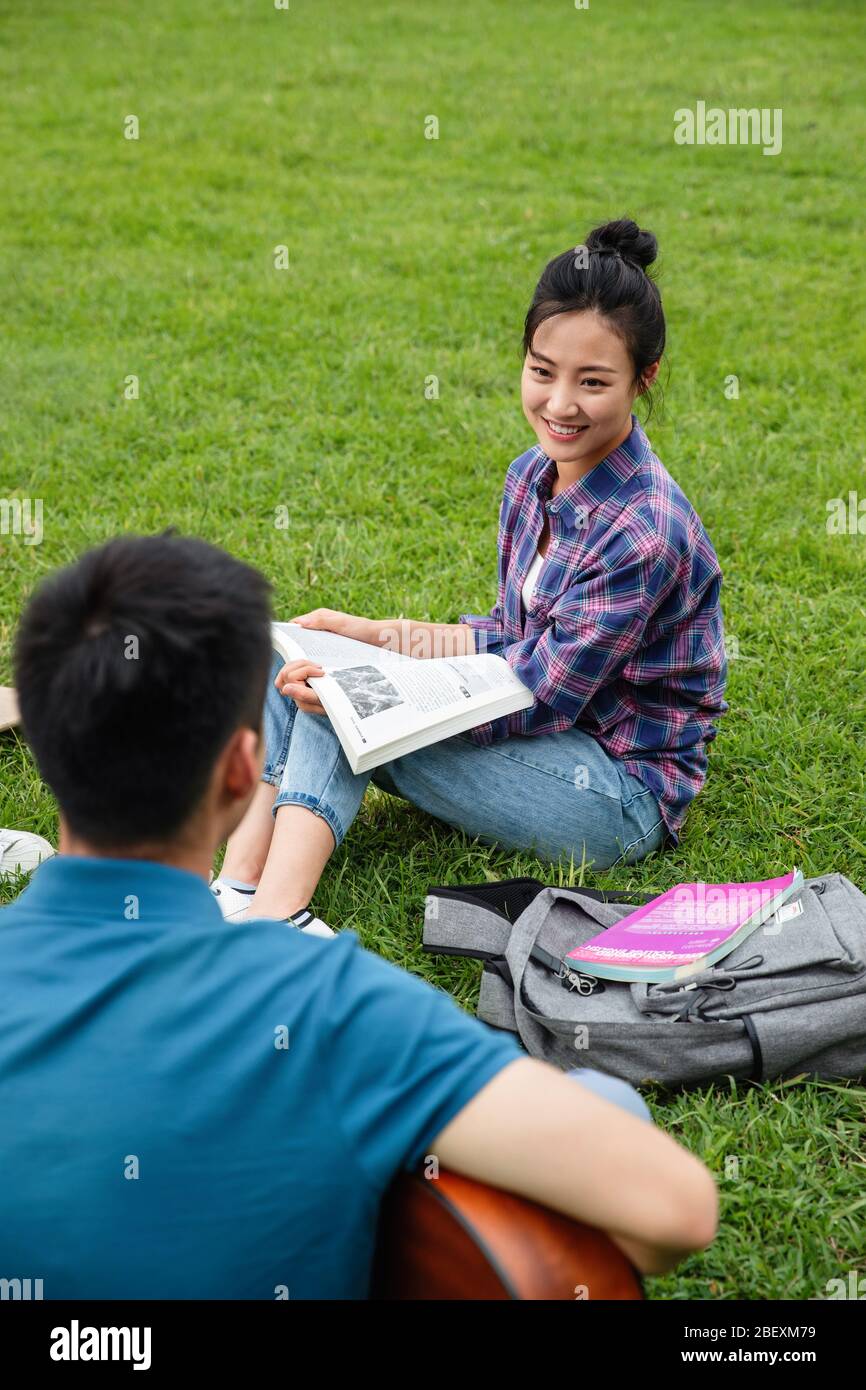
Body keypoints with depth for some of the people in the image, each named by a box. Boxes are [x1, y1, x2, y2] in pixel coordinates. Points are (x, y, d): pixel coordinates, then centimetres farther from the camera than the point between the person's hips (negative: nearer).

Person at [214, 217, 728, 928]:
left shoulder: (644, 532, -24)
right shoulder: (533, 476, 2)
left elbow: (539, 697, -23)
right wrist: (380, 635, -4)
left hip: (626, 788, -9)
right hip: (552, 735, 9)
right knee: (292, 654, -4)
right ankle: (239, 886, -18)